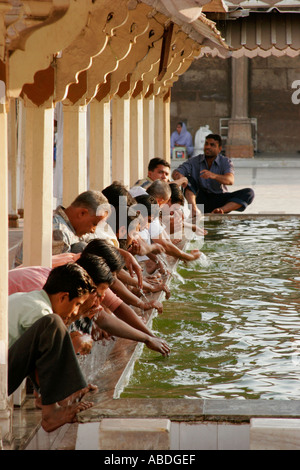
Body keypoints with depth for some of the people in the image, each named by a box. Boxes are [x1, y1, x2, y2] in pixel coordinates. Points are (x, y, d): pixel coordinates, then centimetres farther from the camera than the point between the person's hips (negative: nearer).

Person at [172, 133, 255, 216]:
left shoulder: (225, 162, -4)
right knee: (188, 179, -20)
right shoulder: (194, 161, 0)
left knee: (249, 193, -21)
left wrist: (214, 176, -44)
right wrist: (179, 177, -37)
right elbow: (176, 172, -10)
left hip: (220, 199, 0)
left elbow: (230, 180, -23)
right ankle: (193, 207, -43)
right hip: (201, 199, 1)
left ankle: (222, 209, -44)